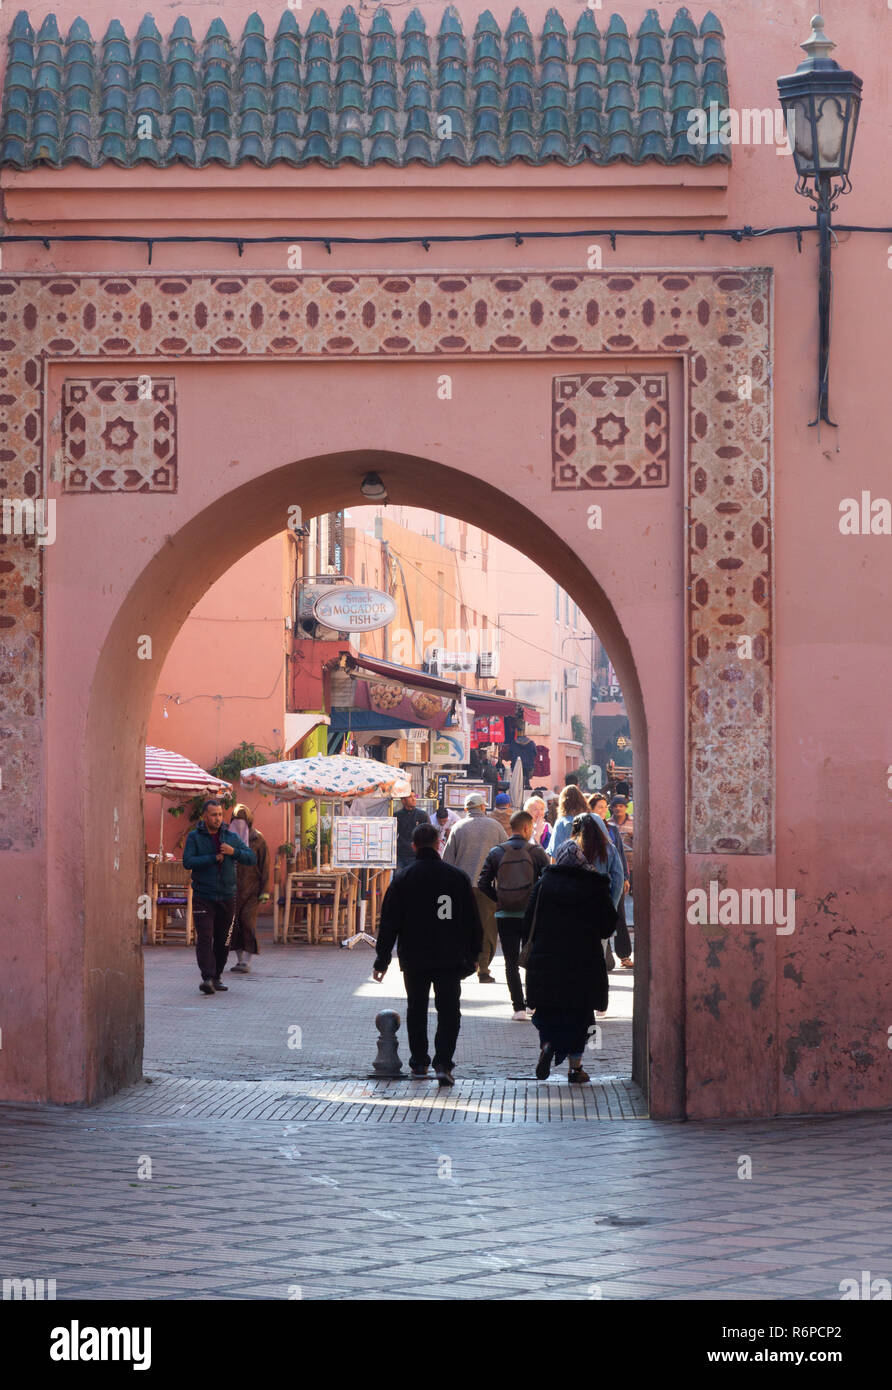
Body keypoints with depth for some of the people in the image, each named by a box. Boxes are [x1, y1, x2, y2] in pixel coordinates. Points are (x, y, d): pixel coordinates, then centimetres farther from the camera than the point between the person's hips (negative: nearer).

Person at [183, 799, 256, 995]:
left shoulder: (231, 837, 9)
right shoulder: (194, 837, 1)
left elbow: (252, 858, 6)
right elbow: (188, 862, -12)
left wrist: (233, 852, -12)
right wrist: (214, 858, -14)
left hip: (227, 897, 3)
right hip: (203, 897, -3)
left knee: (223, 941, 7)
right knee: (204, 938, -15)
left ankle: (217, 977, 21)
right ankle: (207, 978, -23)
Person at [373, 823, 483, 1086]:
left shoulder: (403, 880, -3)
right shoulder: (457, 877, 1)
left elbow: (389, 923, -2)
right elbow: (473, 920, 6)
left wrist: (382, 960, 4)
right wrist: (473, 954, 16)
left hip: (414, 958, 0)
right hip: (450, 959, 0)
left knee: (416, 1010, 15)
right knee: (449, 1011, 1)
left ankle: (418, 1063, 19)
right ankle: (443, 1063, -13)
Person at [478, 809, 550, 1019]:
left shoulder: (496, 852, 0)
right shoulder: (537, 851, -4)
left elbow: (483, 883, -3)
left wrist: (499, 900, 9)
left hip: (505, 915, 1)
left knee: (511, 963, 4)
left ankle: (519, 1007, -2)